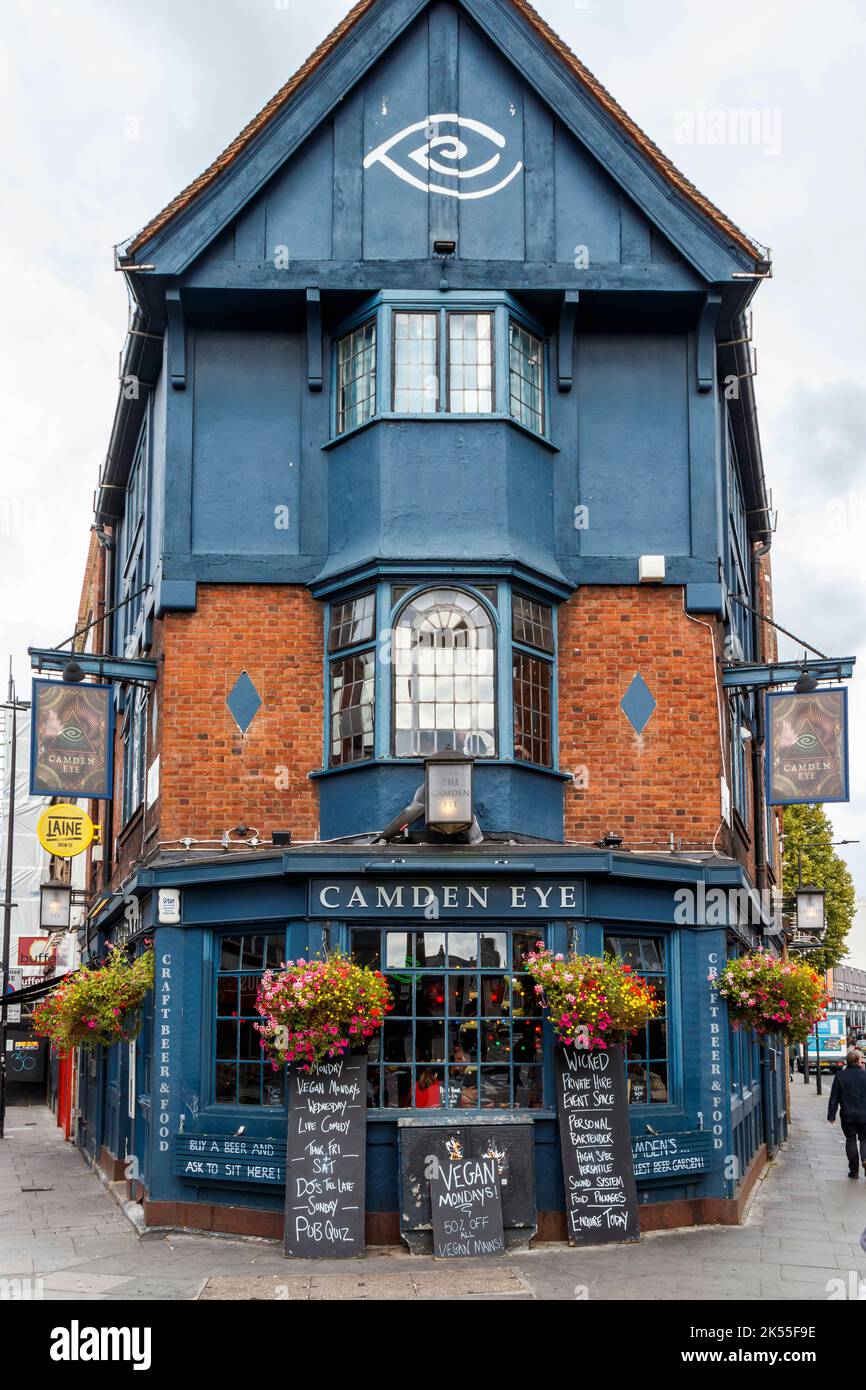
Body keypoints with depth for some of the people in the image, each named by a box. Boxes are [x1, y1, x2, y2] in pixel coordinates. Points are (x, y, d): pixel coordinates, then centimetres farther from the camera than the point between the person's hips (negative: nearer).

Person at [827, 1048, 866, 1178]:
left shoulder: (840, 1076, -4)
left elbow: (834, 1097, -2)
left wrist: (831, 1115, 4)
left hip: (847, 1116, 0)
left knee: (850, 1140, 10)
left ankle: (854, 1170, 8)